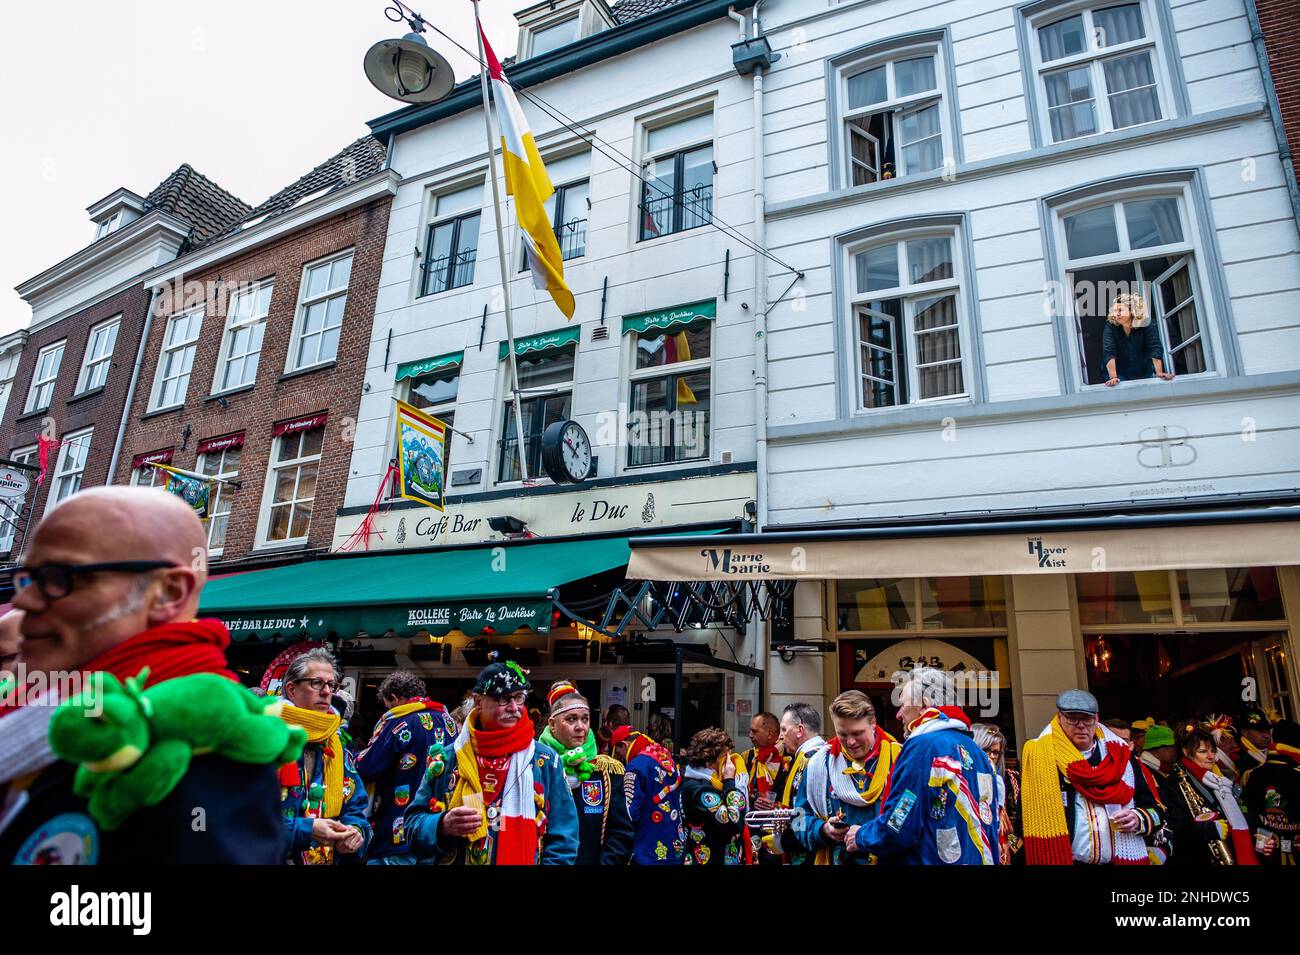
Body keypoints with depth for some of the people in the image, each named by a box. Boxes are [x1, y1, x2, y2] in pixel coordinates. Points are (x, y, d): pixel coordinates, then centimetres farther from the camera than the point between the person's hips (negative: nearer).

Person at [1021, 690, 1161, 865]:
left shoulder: (1119, 755, 5)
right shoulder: (1041, 757, -8)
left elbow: (1154, 809, 10)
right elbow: (1030, 817, -8)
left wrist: (1139, 819, -10)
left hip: (1124, 858, 4)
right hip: (1064, 859, -3)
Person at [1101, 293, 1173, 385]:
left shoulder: (1146, 325, -11)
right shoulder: (1110, 327, -15)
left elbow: (1155, 349, -15)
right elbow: (1109, 353, -24)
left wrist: (1159, 373, -25)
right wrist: (1113, 377, -35)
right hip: (1120, 376, -1)